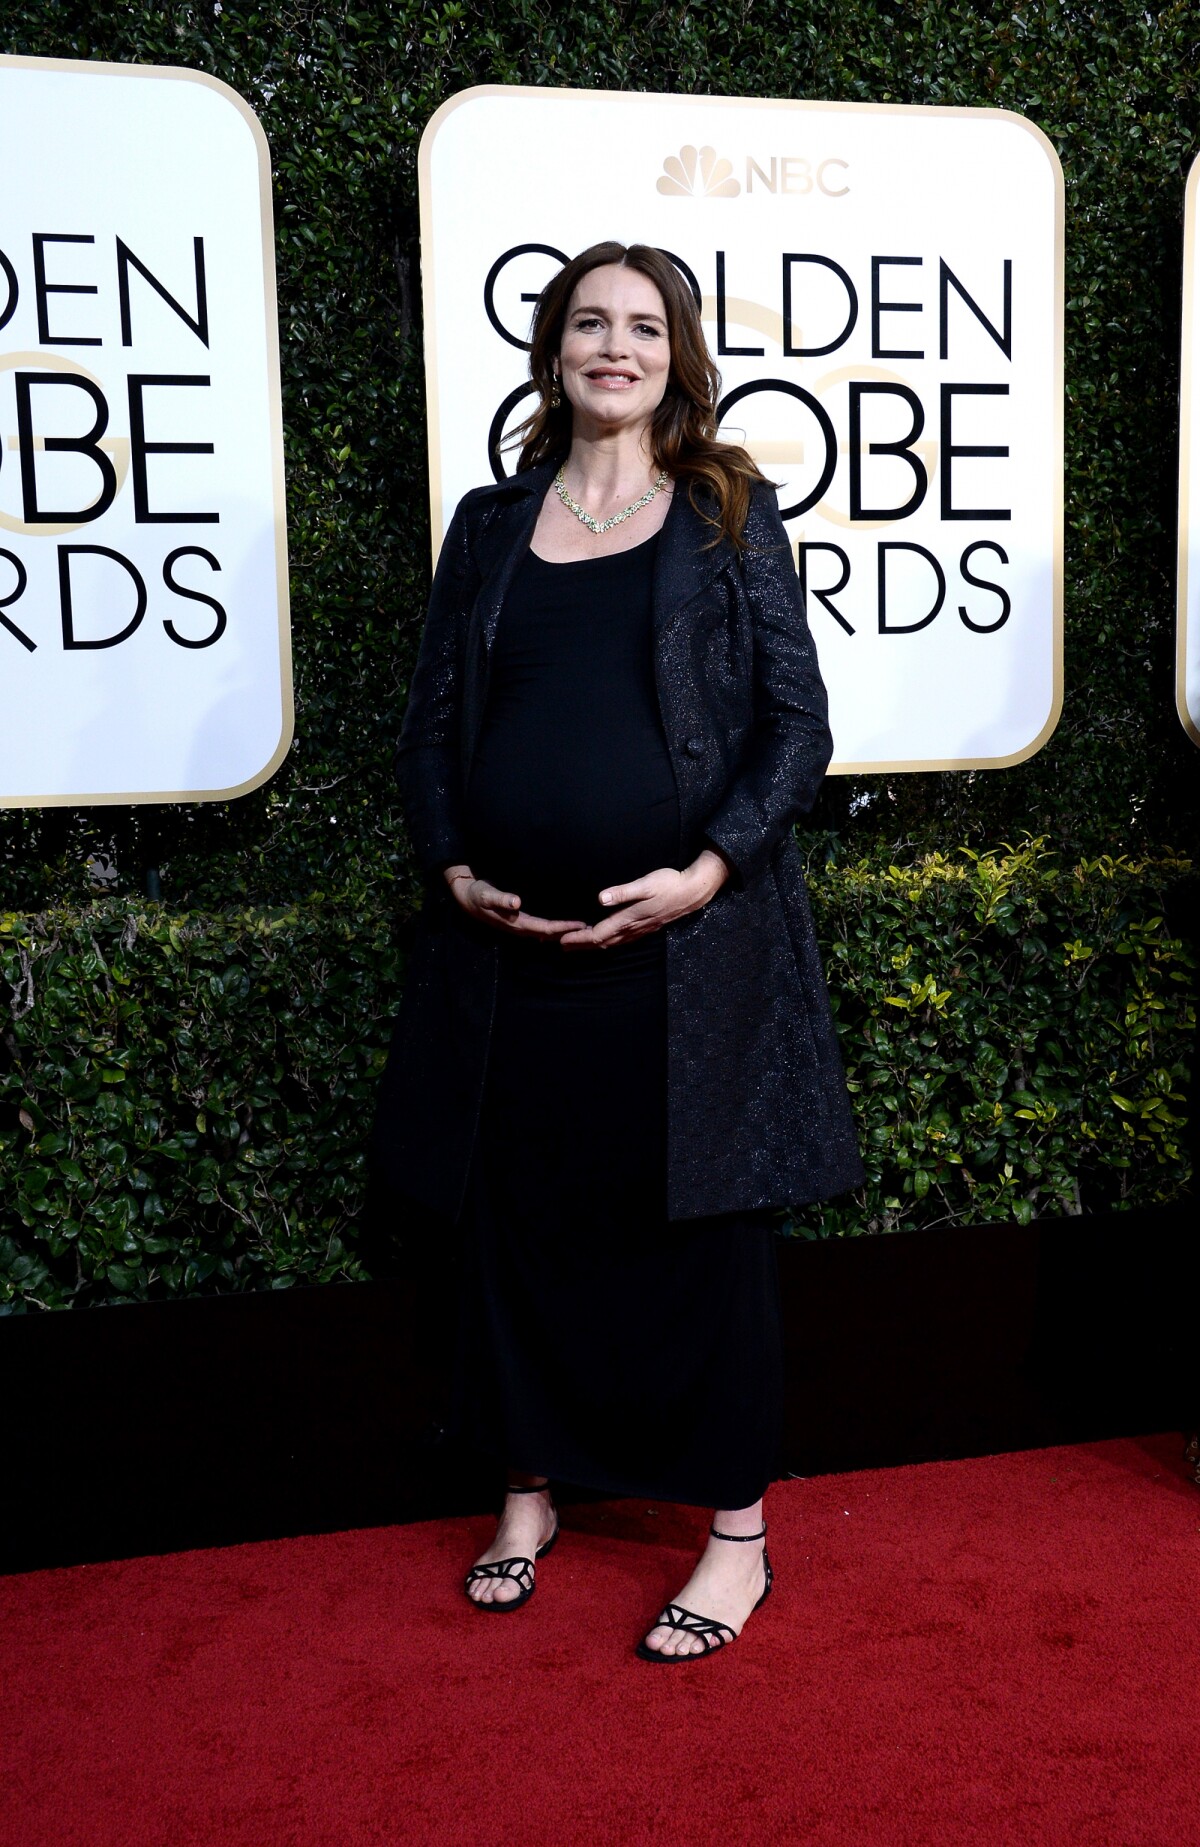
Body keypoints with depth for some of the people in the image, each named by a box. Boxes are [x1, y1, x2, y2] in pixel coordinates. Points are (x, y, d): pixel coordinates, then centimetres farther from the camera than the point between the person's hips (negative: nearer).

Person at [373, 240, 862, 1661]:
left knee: (703, 1226, 4)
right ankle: (530, 1492, 31)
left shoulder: (729, 514, 4)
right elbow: (432, 726, 13)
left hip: (688, 943, -3)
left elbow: (797, 722, -1)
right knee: (517, 1224, 11)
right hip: (510, 947, 3)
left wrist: (705, 872, -13)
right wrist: (453, 871, -2)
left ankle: (737, 1531, 19)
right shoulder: (491, 526, 12)